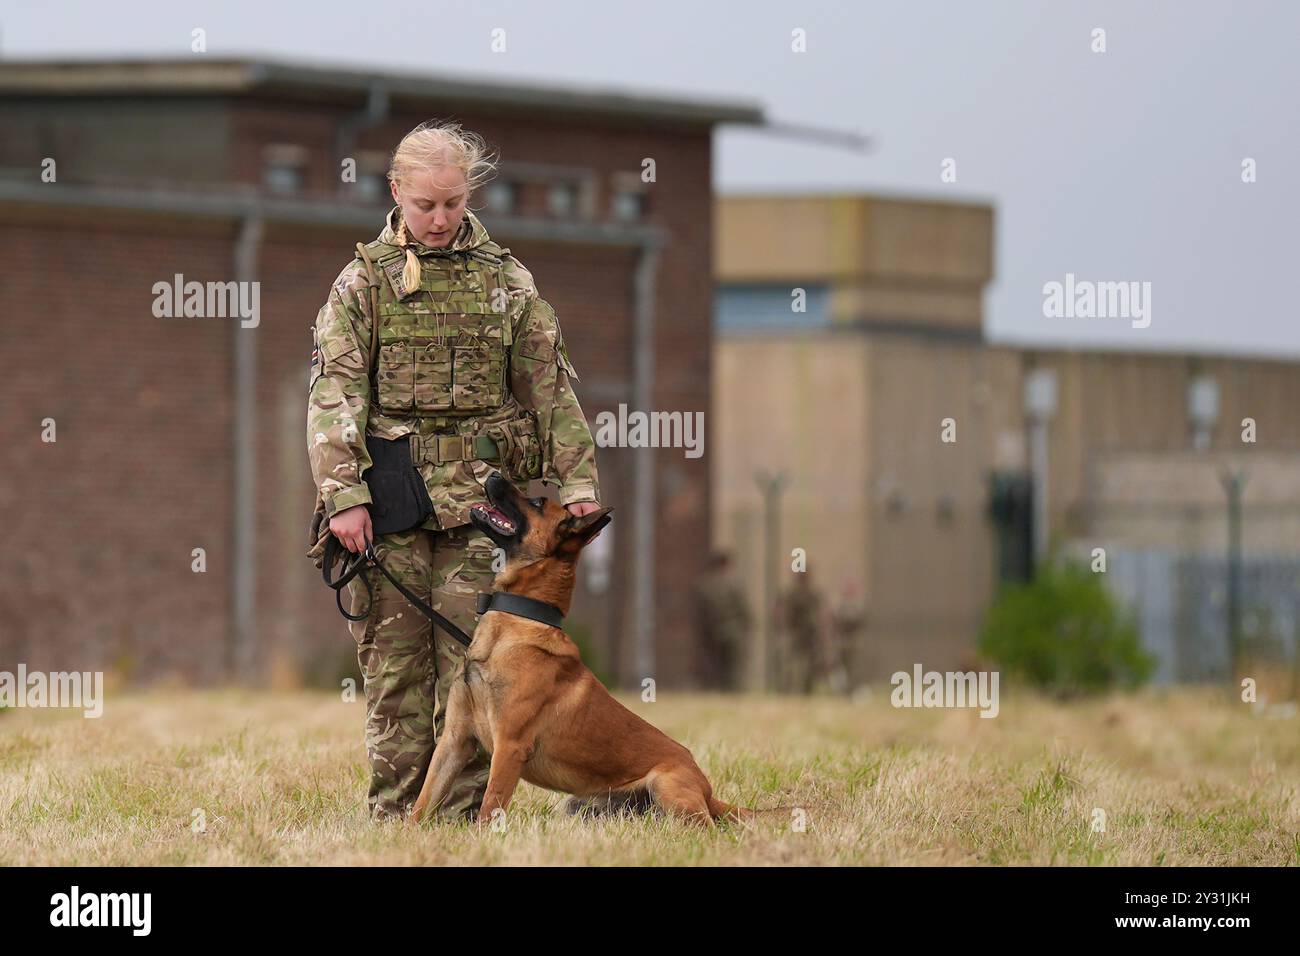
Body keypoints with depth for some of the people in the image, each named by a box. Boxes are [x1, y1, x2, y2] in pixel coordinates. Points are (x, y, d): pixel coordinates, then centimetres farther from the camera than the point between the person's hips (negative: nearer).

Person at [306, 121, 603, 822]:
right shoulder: (364, 281, 5)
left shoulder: (505, 280, 10)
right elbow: (333, 395, -2)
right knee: (393, 664, 1)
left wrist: (576, 480, 3)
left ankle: (464, 818, 1)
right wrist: (343, 495, -12)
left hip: (478, 500, 1)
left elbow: (551, 388, 11)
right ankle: (394, 816, 6)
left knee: (470, 662, -3)